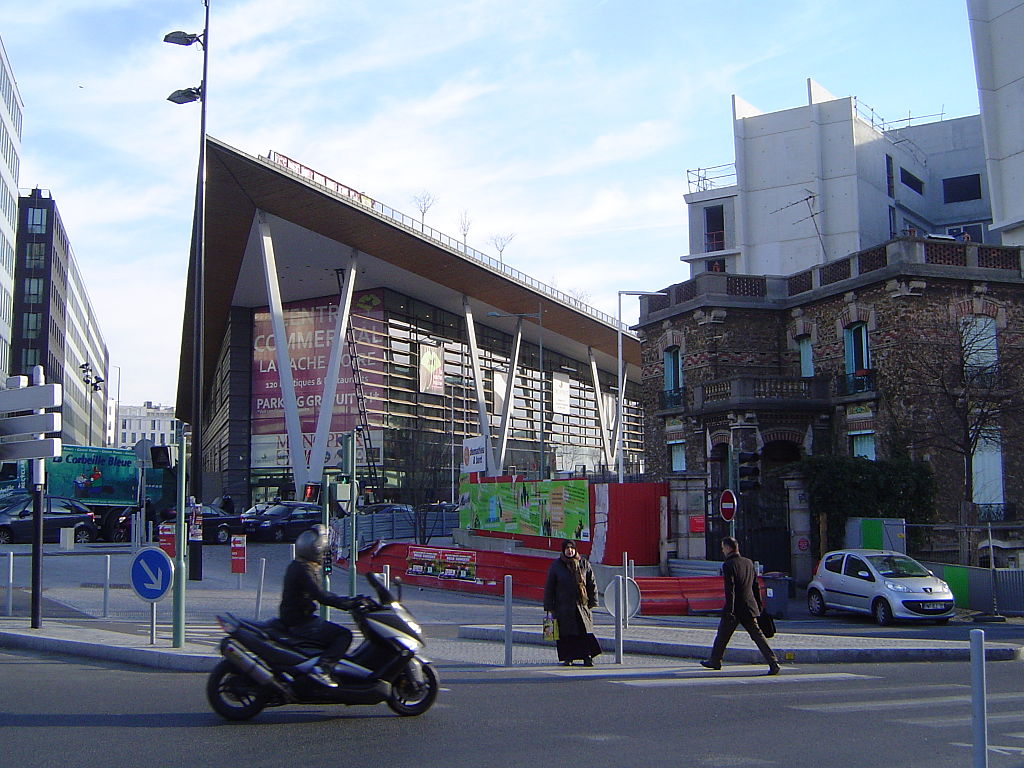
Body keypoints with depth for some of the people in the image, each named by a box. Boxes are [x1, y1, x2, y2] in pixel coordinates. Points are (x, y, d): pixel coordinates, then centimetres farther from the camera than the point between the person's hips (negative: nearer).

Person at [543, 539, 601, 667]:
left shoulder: (584, 564, 7)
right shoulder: (556, 566, 3)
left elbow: (592, 584, 11)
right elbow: (549, 588, 5)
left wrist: (592, 602, 5)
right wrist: (549, 607, 1)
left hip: (582, 605, 1)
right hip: (563, 607, -1)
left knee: (585, 632, -5)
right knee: (565, 634, 1)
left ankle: (587, 656, 0)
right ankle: (568, 657, 10)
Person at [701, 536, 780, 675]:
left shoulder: (728, 565, -12)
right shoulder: (748, 562, 11)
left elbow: (730, 589, -18)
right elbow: (756, 586, 15)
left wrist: (729, 610, -19)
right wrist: (759, 606, 20)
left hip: (736, 607, -6)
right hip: (750, 607, 6)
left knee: (723, 634, 12)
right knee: (757, 634, 3)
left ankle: (715, 661, 26)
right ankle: (773, 662, -10)